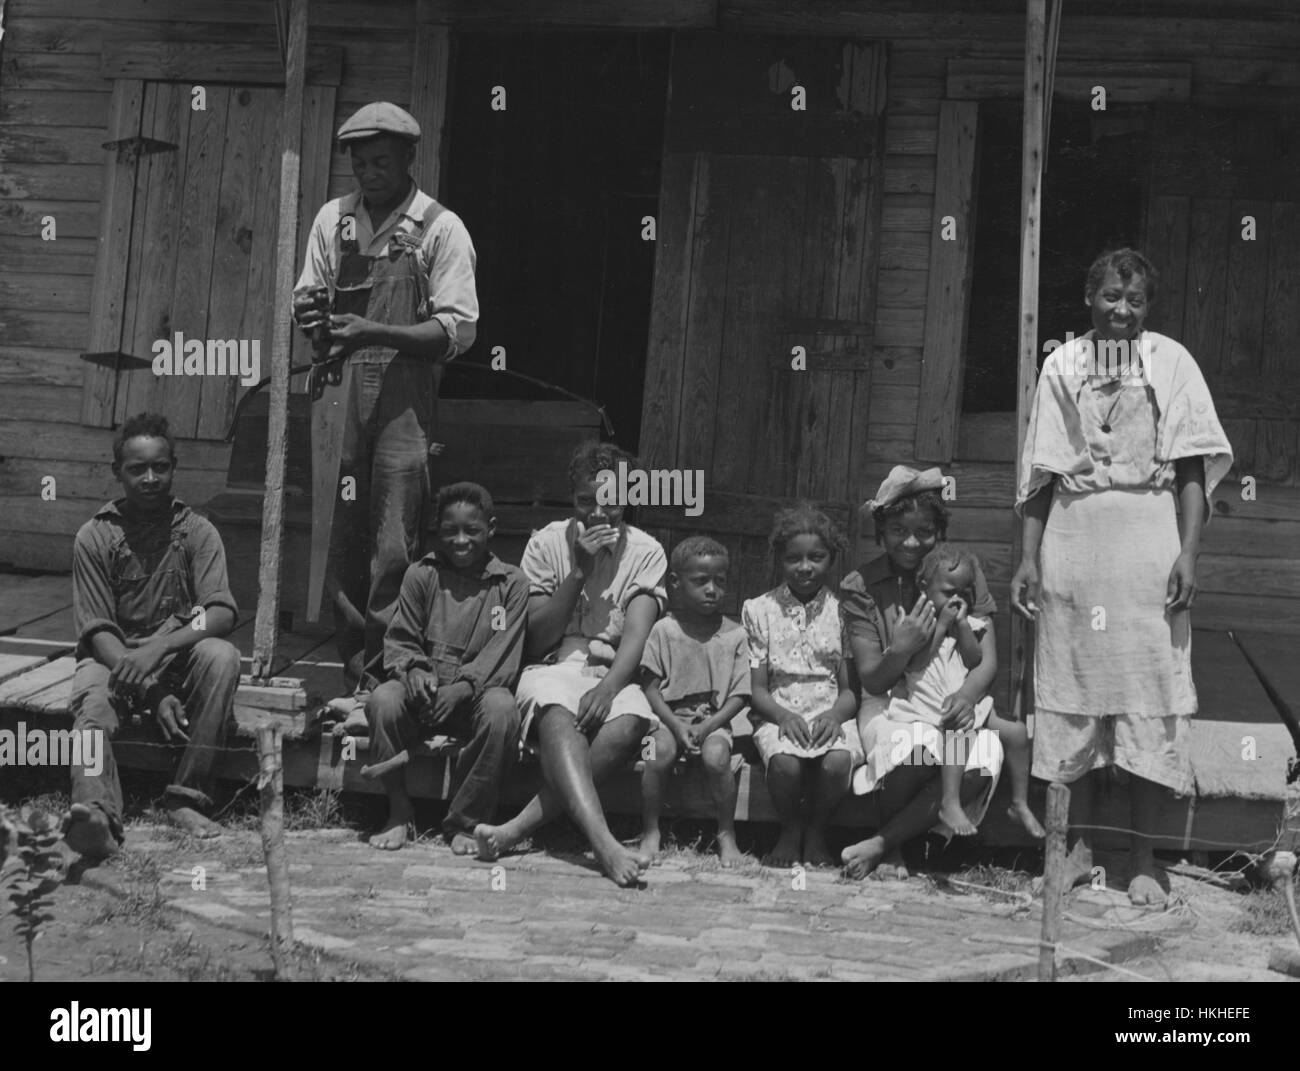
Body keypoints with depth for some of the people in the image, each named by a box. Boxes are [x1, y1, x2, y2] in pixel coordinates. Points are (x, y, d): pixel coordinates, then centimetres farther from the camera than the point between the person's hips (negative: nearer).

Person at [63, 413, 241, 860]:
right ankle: (97, 811, -61)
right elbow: (97, 631, -8)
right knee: (92, 701, -34)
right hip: (111, 657, -1)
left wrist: (159, 648, -31)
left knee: (222, 656, -30)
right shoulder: (95, 536, -2)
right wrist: (154, 693, -22)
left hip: (179, 658, 1)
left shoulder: (197, 531, 0)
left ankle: (187, 797, -27)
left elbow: (222, 613, -12)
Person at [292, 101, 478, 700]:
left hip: (403, 396, -4)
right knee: (340, 540, 4)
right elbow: (307, 296, 20)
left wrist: (375, 332, -16)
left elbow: (459, 329, -6)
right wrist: (309, 312, -5)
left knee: (394, 544, -7)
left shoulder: (440, 230, 0)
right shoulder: (333, 219, 15)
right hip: (337, 387, 4)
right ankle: (353, 668, 12)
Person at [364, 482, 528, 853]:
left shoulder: (511, 583, 3)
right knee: (382, 701, -31)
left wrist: (462, 688, -23)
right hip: (422, 693, 1)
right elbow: (400, 639, 6)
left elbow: (503, 656, -6)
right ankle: (399, 812, -12)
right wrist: (412, 671, -18)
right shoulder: (421, 575, 8)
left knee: (502, 709, -36)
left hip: (476, 694, -1)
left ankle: (463, 822, -20)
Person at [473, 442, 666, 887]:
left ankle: (518, 828, -37)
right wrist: (579, 570, -9)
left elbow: (635, 637, -8)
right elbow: (537, 640, 0)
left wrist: (608, 687, -28)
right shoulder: (547, 543, 5)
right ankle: (605, 844, -56)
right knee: (559, 720, -37)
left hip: (614, 674, 1)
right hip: (552, 670, 0)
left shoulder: (646, 552, 5)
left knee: (630, 725, -35)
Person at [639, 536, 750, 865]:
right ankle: (650, 832, -12)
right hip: (670, 717, 0)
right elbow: (651, 687, -1)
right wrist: (675, 724, -15)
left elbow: (739, 695, 0)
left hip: (714, 721, 0)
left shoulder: (733, 635, 2)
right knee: (659, 752, -30)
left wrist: (706, 726, -13)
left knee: (716, 756, -30)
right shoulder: (664, 630, 1)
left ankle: (727, 835, -11)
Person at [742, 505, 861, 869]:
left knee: (837, 762, -33)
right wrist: (783, 715, -15)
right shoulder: (759, 610, 6)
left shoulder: (843, 612, 7)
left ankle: (816, 833, -3)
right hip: (779, 714, 0)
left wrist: (835, 715, -16)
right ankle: (790, 831, -2)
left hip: (831, 714, 0)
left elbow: (851, 688, 6)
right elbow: (756, 688, 4)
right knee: (785, 763, -33)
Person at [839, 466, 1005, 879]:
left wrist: (968, 694, -23)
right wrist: (901, 650, -27)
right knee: (917, 747, -38)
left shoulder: (964, 571, 4)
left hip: (949, 705, 2)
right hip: (888, 706, -2)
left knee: (985, 759, -33)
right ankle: (892, 849, -6)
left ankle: (879, 845, -18)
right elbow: (871, 679, -4)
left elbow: (988, 658, -1)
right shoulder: (860, 588, -1)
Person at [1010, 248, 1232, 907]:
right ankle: (1081, 845, 17)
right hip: (1073, 539, 2)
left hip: (1148, 544, -2)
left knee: (1150, 701, -3)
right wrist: (1029, 558, 5)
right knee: (1072, 691, 5)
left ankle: (1144, 860, 4)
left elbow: (1192, 468, 0)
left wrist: (1188, 552, -10)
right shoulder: (1062, 366, 9)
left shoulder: (1170, 362, 4)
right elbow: (1041, 473, 10)